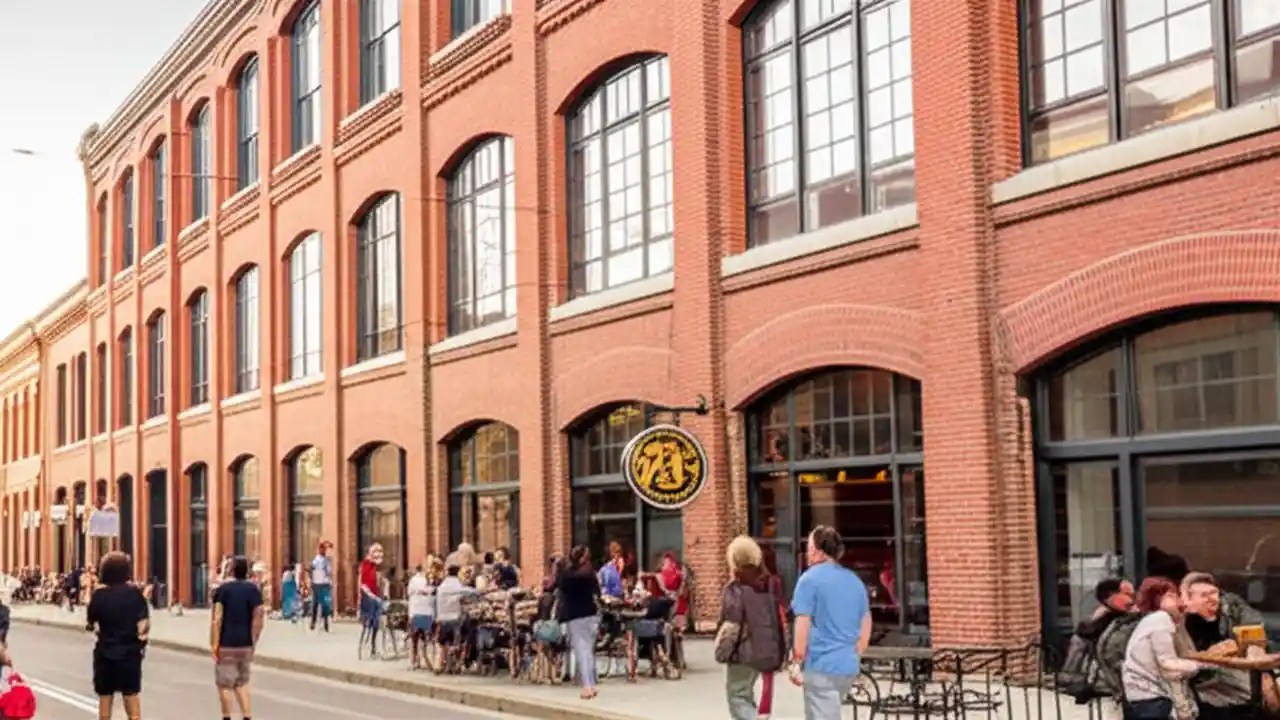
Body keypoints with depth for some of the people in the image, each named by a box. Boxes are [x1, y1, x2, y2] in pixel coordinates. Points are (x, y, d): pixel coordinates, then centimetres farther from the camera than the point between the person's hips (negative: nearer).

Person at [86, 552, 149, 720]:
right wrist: (141, 643, 6)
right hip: (130, 651, 1)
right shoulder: (134, 592, -5)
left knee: (105, 694, 11)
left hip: (105, 651, -1)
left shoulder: (99, 594, -8)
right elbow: (144, 623, -7)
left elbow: (90, 625, -5)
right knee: (131, 693, 9)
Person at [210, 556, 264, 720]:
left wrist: (214, 645, -10)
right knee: (242, 683, 17)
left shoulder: (223, 589, -7)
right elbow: (258, 619, -3)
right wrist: (253, 642, 7)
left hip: (226, 645, -4)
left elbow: (217, 619, -13)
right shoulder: (254, 589, 1)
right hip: (245, 644, 4)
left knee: (225, 684, 7)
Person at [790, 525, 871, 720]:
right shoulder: (855, 581, 13)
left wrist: (797, 663, -8)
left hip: (821, 666, -7)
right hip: (848, 666, 7)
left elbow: (803, 626, -13)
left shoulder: (810, 579, -8)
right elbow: (865, 627, 16)